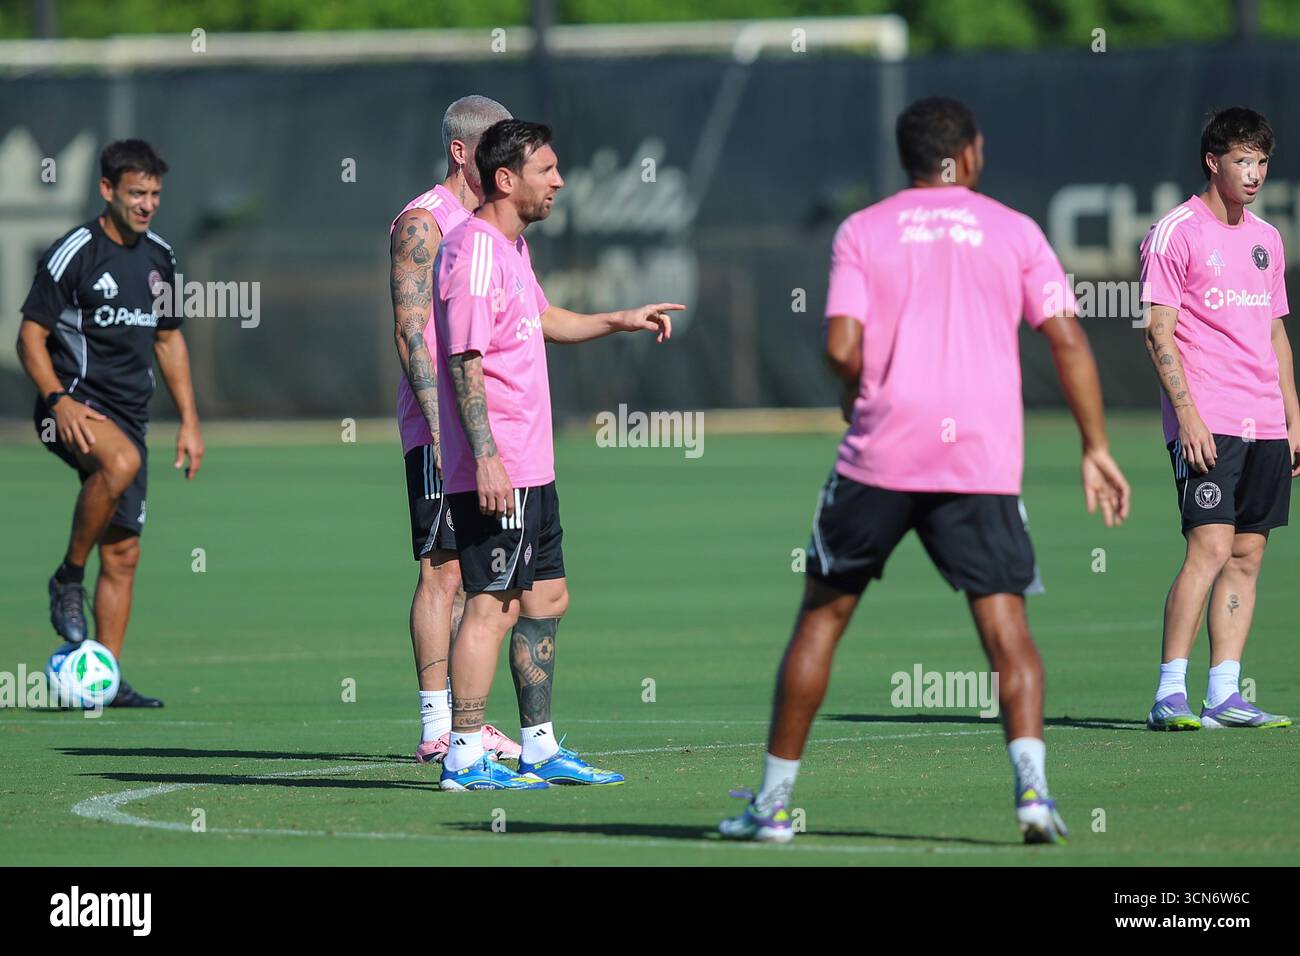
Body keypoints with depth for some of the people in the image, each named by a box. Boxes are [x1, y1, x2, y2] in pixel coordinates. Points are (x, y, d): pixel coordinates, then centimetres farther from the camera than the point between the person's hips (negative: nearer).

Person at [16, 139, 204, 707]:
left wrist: (189, 420, 17)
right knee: (121, 462, -38)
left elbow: (168, 340, 23)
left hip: (129, 415, 7)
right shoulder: (75, 253, -8)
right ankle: (68, 580, -20)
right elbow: (31, 336, -8)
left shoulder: (159, 258, 13)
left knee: (123, 553, 2)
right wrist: (58, 400, -22)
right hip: (74, 407, -7)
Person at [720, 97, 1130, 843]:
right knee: (1005, 622, -2)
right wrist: (1096, 450, 4)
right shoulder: (1013, 231, 8)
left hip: (881, 451, 0)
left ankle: (773, 801, 13)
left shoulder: (863, 231, 6)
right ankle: (1031, 777, -24)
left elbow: (842, 348, -5)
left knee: (823, 614, 11)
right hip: (984, 460, 0)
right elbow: (1068, 341, 1)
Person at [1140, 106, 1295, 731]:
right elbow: (1159, 331, -8)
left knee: (1247, 556, 3)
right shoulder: (1175, 232, -5)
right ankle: (1169, 695, -14)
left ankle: (1223, 696, 5)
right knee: (1211, 546, -16)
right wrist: (1187, 412, -16)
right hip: (1207, 424, -7)